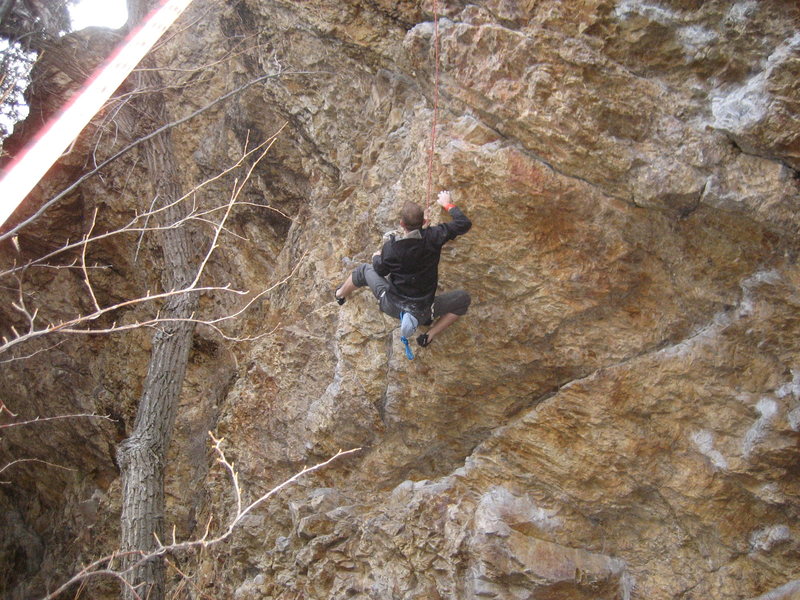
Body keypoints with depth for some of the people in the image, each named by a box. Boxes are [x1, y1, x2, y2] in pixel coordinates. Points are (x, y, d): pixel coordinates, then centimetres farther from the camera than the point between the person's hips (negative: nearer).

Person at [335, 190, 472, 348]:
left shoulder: (391, 247, -17)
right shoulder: (433, 237, -18)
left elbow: (380, 270, 2)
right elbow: (464, 223, -5)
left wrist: (376, 257, 25)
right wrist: (448, 205, 12)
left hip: (391, 306, 1)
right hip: (422, 311, -1)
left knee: (364, 270, 24)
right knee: (464, 299, 17)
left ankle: (340, 294, 52)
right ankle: (429, 336, 9)